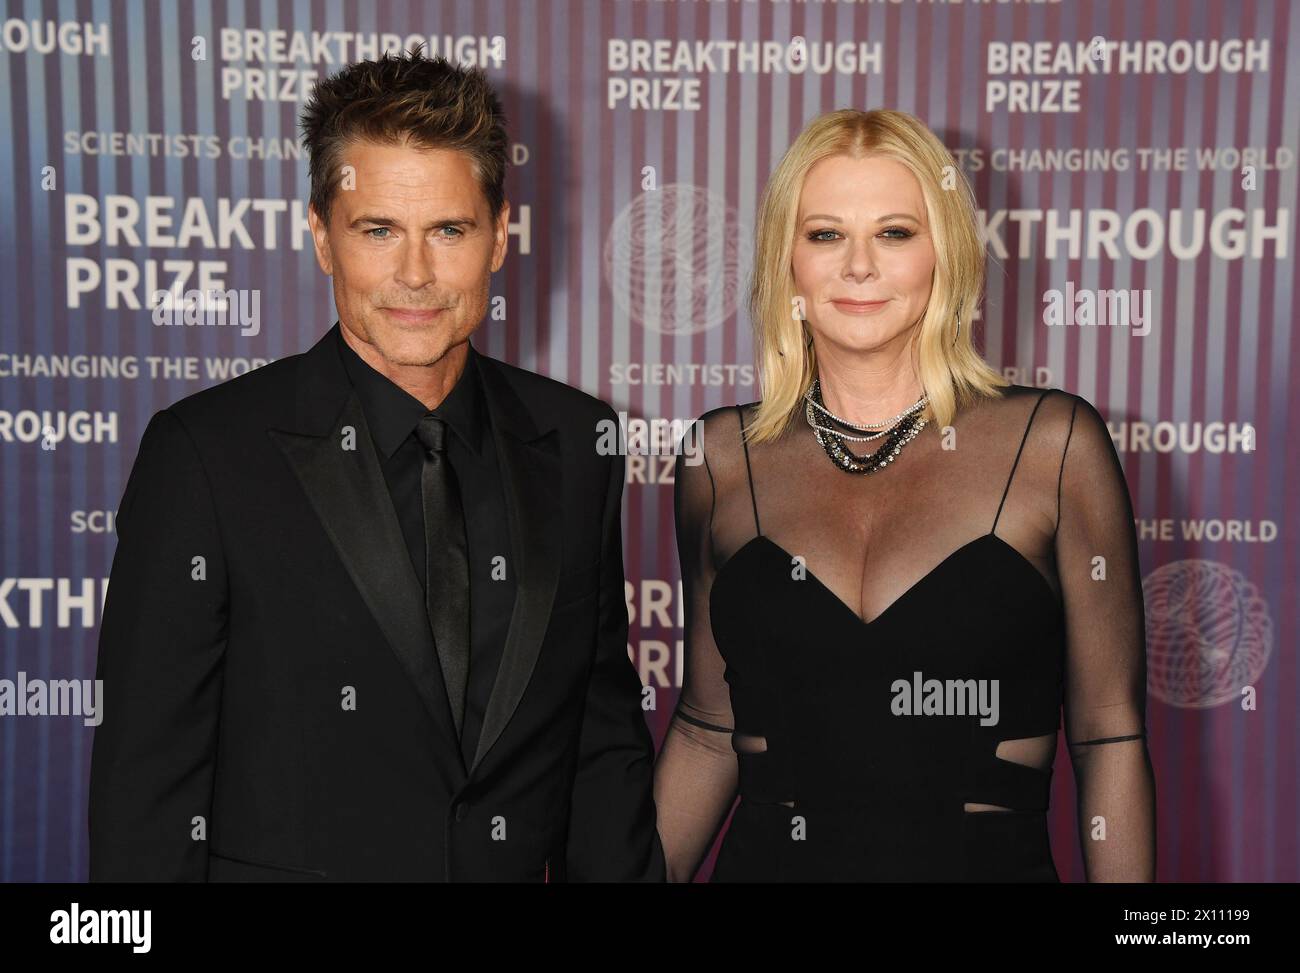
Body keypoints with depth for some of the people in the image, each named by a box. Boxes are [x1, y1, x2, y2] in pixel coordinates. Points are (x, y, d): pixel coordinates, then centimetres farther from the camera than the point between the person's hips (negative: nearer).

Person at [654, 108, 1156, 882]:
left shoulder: (1055, 443, -6)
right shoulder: (724, 457, 0)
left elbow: (1111, 738, -4)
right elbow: (707, 732, 5)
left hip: (990, 860, -1)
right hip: (770, 859, 2)